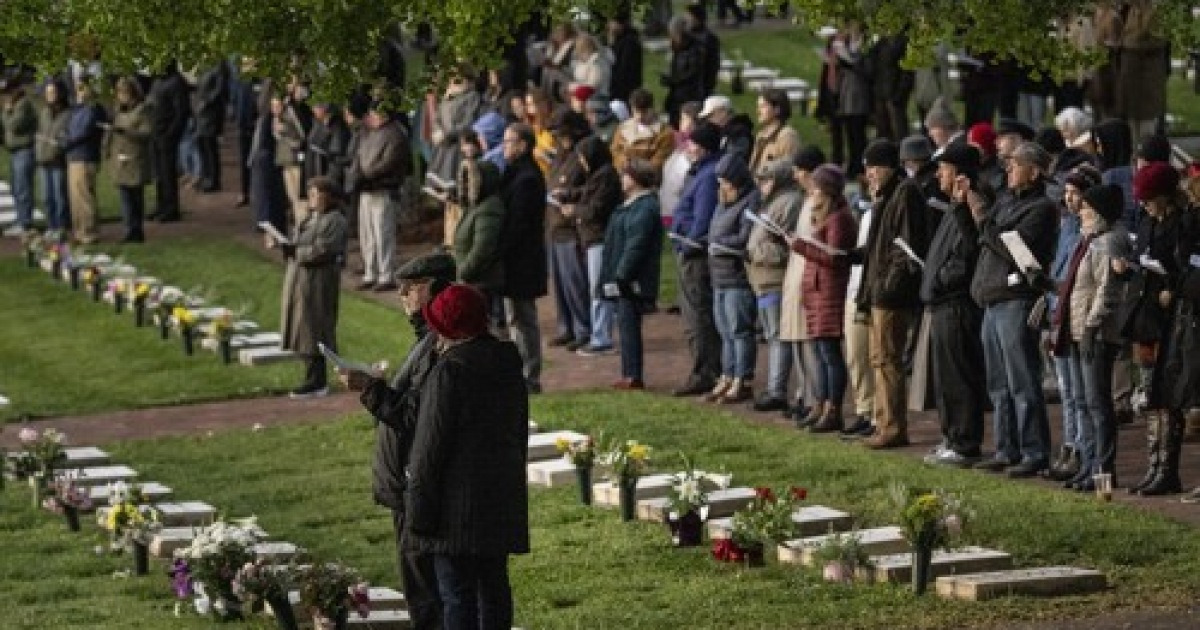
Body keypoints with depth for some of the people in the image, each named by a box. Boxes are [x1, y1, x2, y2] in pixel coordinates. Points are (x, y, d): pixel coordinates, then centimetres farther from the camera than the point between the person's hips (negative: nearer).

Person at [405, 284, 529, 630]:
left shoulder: (449, 372, -16)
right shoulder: (508, 365, 9)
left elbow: (431, 446, -15)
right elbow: (520, 432, 17)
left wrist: (419, 508, -12)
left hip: (459, 503, -8)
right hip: (502, 496, 8)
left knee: (456, 592, -4)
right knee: (494, 585, 14)